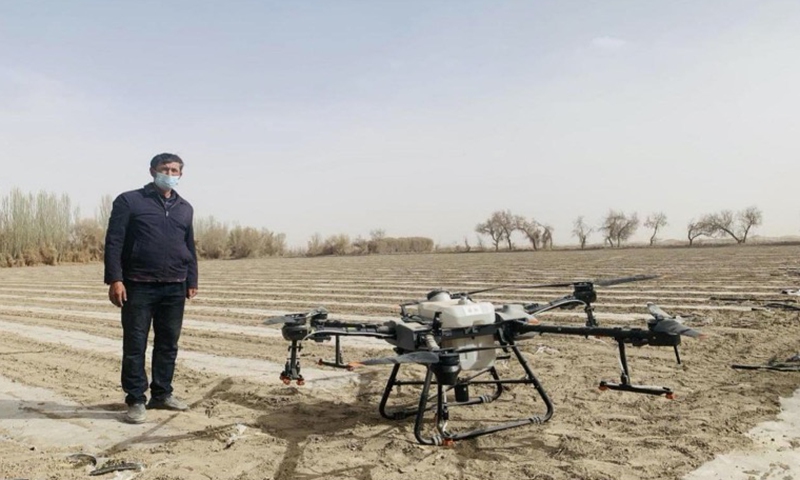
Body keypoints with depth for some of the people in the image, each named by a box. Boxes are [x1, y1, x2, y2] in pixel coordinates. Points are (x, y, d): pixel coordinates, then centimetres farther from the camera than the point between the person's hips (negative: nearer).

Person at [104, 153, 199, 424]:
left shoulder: (185, 208, 14)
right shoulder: (129, 201, 0)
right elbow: (114, 242, -5)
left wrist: (191, 281, 13)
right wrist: (114, 279, -12)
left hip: (174, 288, 4)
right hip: (138, 286, -4)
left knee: (168, 343, 10)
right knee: (135, 345, 2)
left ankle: (162, 393, 22)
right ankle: (136, 400, 11)